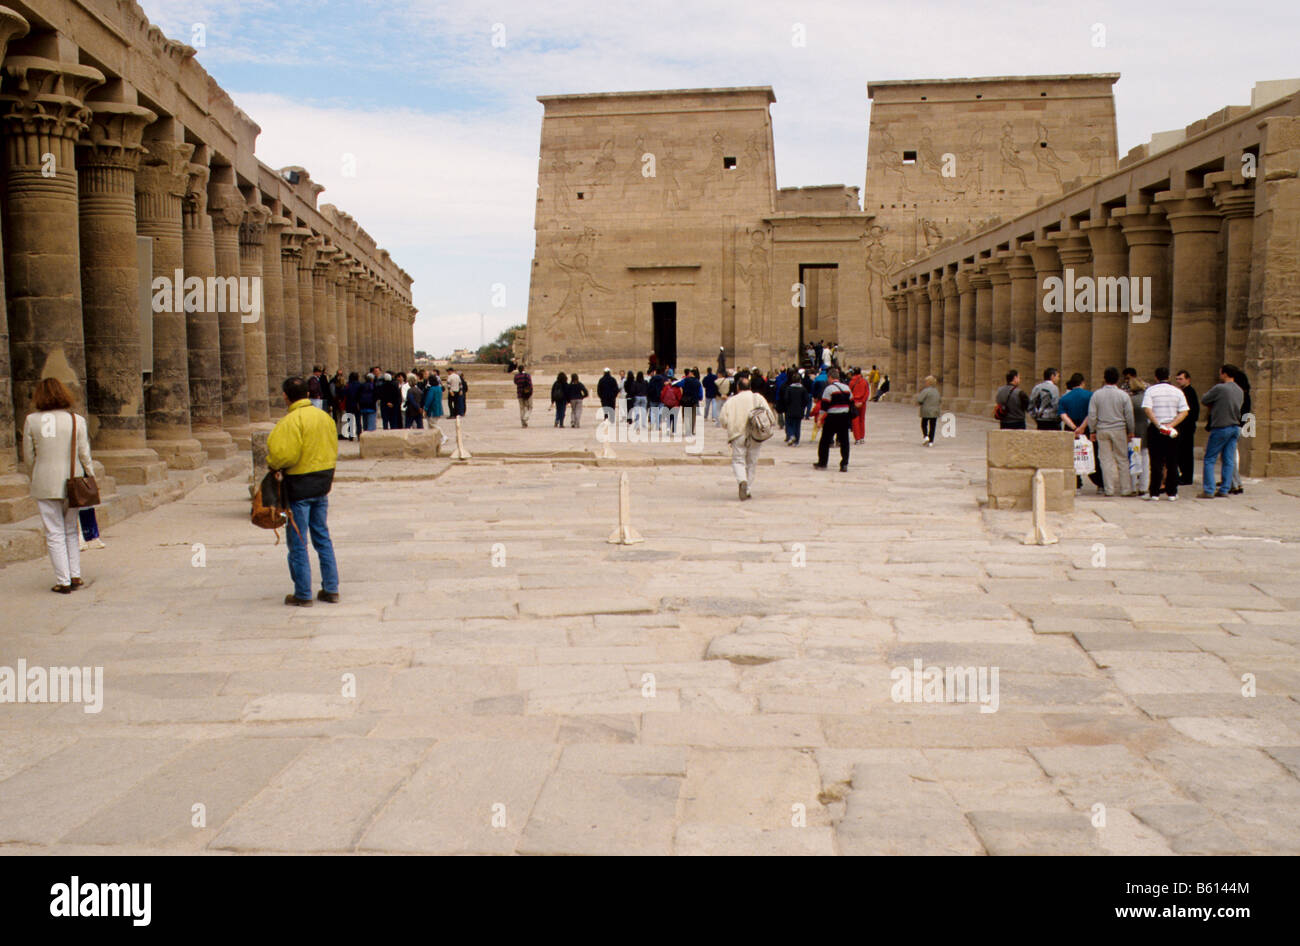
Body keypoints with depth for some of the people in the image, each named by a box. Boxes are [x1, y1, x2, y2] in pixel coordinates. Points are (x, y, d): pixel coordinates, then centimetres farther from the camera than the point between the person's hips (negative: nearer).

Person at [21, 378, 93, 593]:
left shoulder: (32, 421, -3)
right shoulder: (76, 420, -3)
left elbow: (28, 457, 2)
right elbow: (84, 455, -2)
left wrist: (35, 479, 15)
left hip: (45, 485, -1)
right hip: (71, 483, 1)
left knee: (54, 533, 4)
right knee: (71, 530, 16)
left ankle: (63, 581, 3)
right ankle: (75, 576, 15)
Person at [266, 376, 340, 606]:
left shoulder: (291, 421, -17)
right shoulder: (324, 417, 6)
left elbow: (284, 455, -22)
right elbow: (334, 450, 11)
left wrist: (273, 464, -3)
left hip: (299, 486, -7)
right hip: (322, 484, 7)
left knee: (298, 542, 3)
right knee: (322, 537, 15)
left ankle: (303, 594, 8)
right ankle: (331, 589, 18)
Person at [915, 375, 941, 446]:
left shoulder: (926, 391, -14)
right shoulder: (936, 391, 7)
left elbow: (918, 400, -18)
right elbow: (940, 401, 18)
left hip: (926, 411, -5)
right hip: (935, 411, 5)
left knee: (924, 425, 12)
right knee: (932, 427, 7)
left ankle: (925, 437, -8)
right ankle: (931, 442, 6)